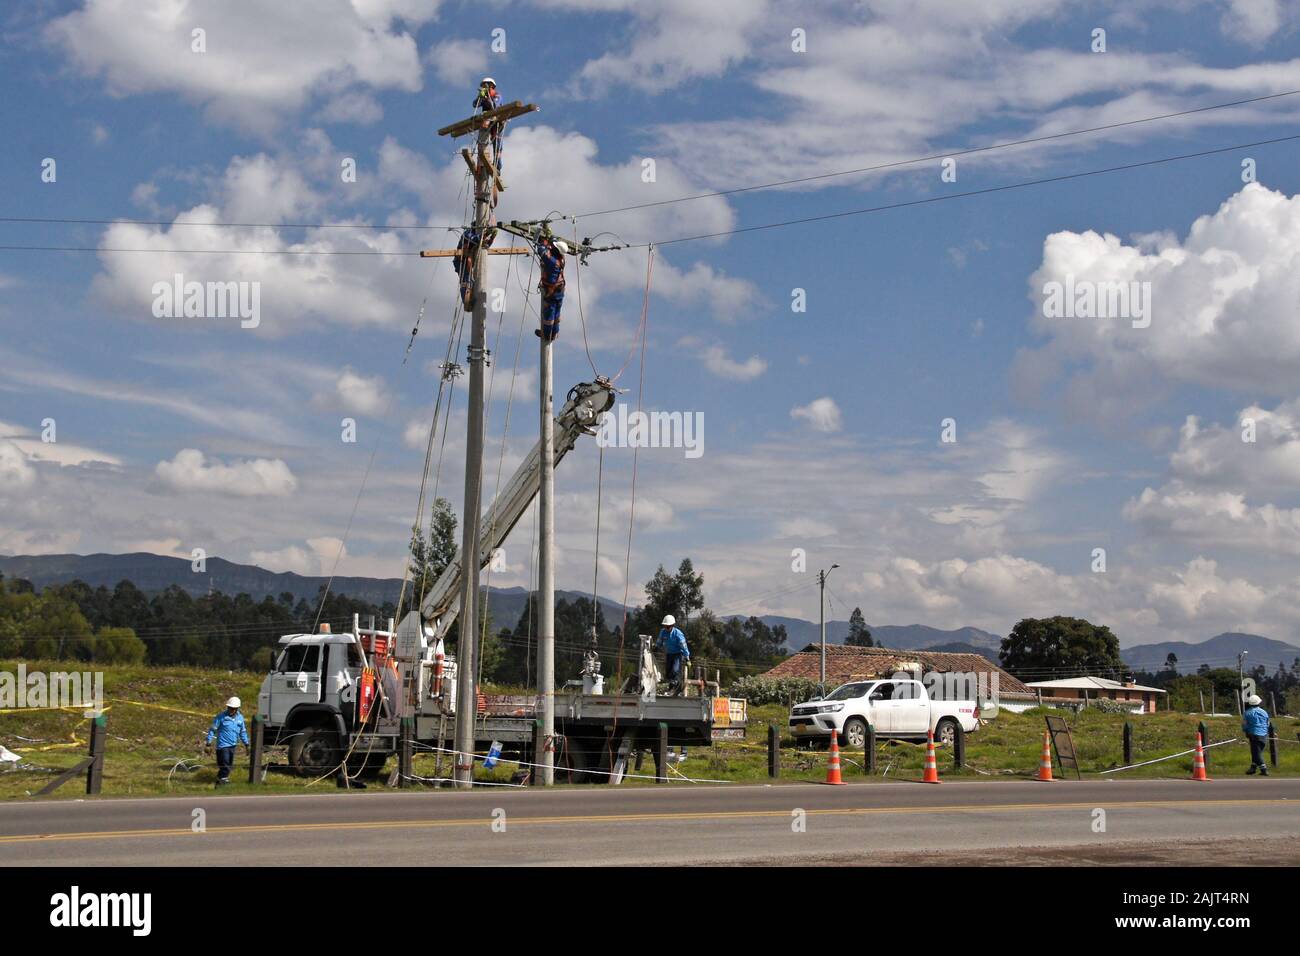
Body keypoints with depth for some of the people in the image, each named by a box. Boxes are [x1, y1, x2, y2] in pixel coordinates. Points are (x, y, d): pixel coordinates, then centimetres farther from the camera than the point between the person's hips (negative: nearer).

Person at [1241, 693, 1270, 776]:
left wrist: (1247, 731, 19)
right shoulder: (1264, 712, 9)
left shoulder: (1247, 713, -6)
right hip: (1264, 736, 5)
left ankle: (1264, 770, -10)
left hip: (1254, 735, -5)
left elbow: (1244, 725, -1)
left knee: (1257, 753, -3)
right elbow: (1268, 725, 17)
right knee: (1257, 752, 17)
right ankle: (1253, 768, 24)